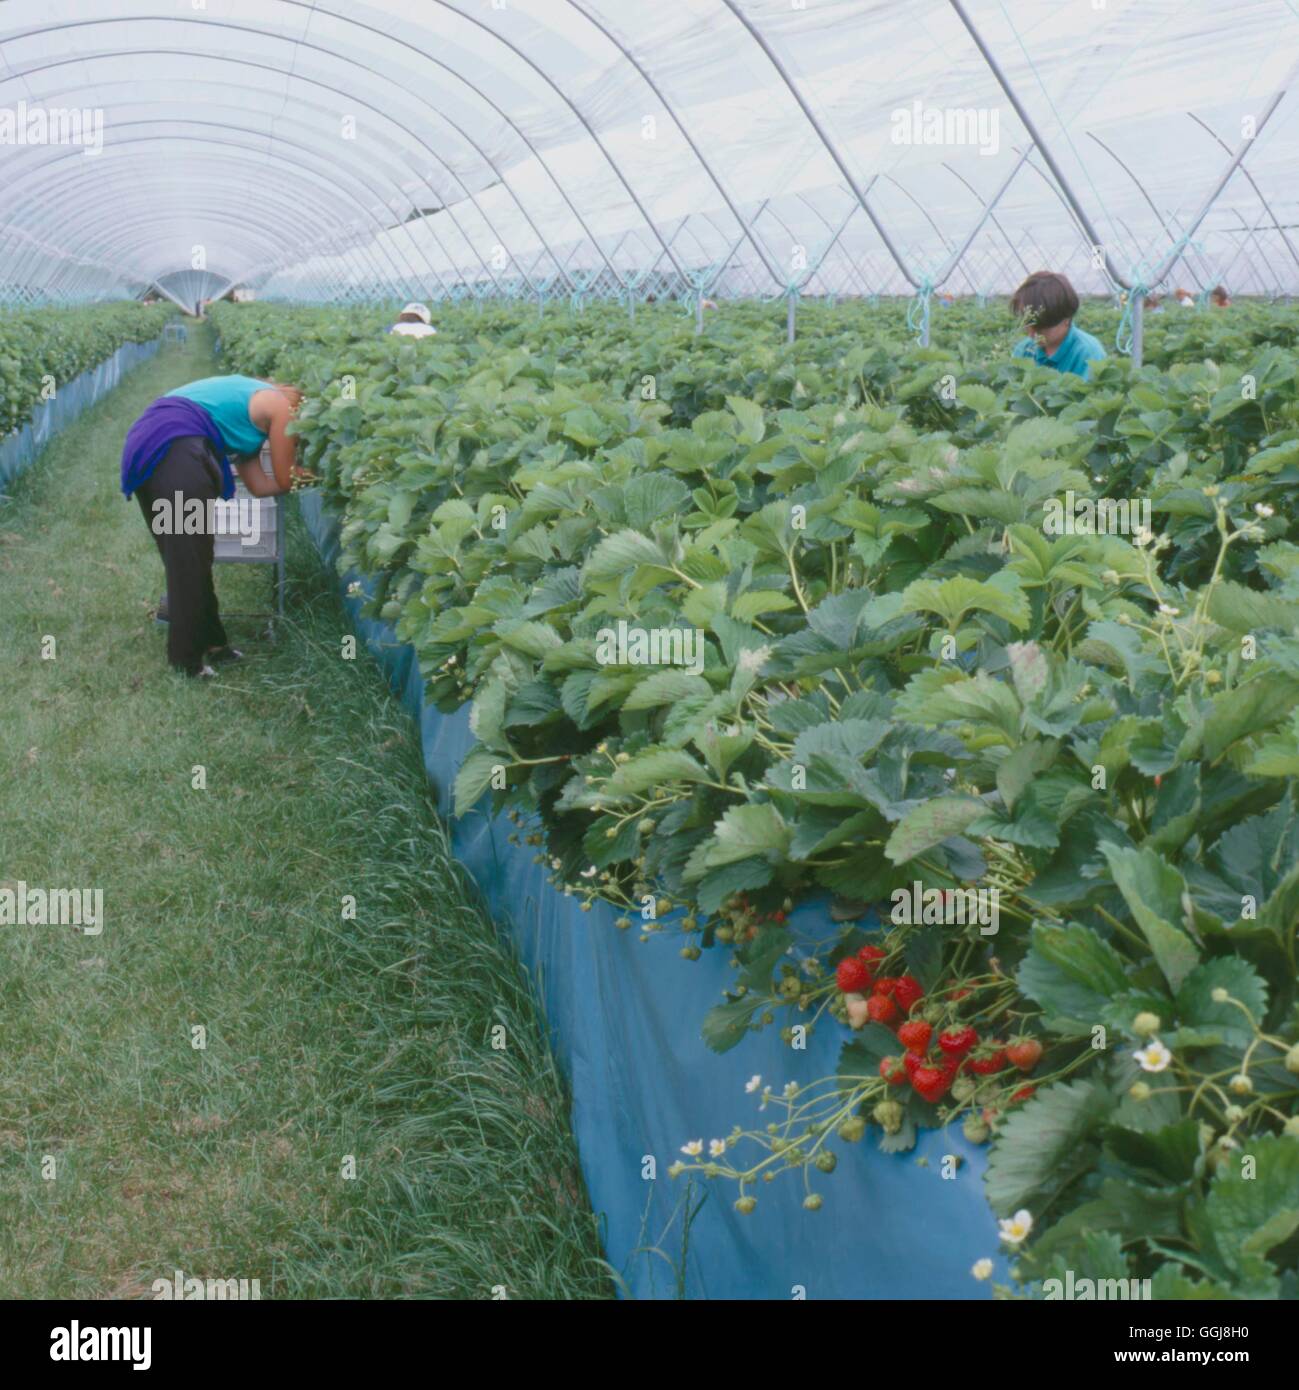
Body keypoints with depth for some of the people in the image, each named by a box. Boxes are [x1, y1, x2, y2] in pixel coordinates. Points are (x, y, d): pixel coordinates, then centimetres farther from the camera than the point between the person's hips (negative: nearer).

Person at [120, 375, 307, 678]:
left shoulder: (251, 400, 34)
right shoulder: (281, 408, 9)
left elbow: (259, 485, 29)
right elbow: (284, 480, 15)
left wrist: (304, 475, 34)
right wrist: (307, 475, 33)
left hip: (143, 445, 10)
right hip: (175, 447, -10)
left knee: (184, 558, 17)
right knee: (190, 561, -2)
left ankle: (208, 642, 25)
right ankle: (187, 659, 4)